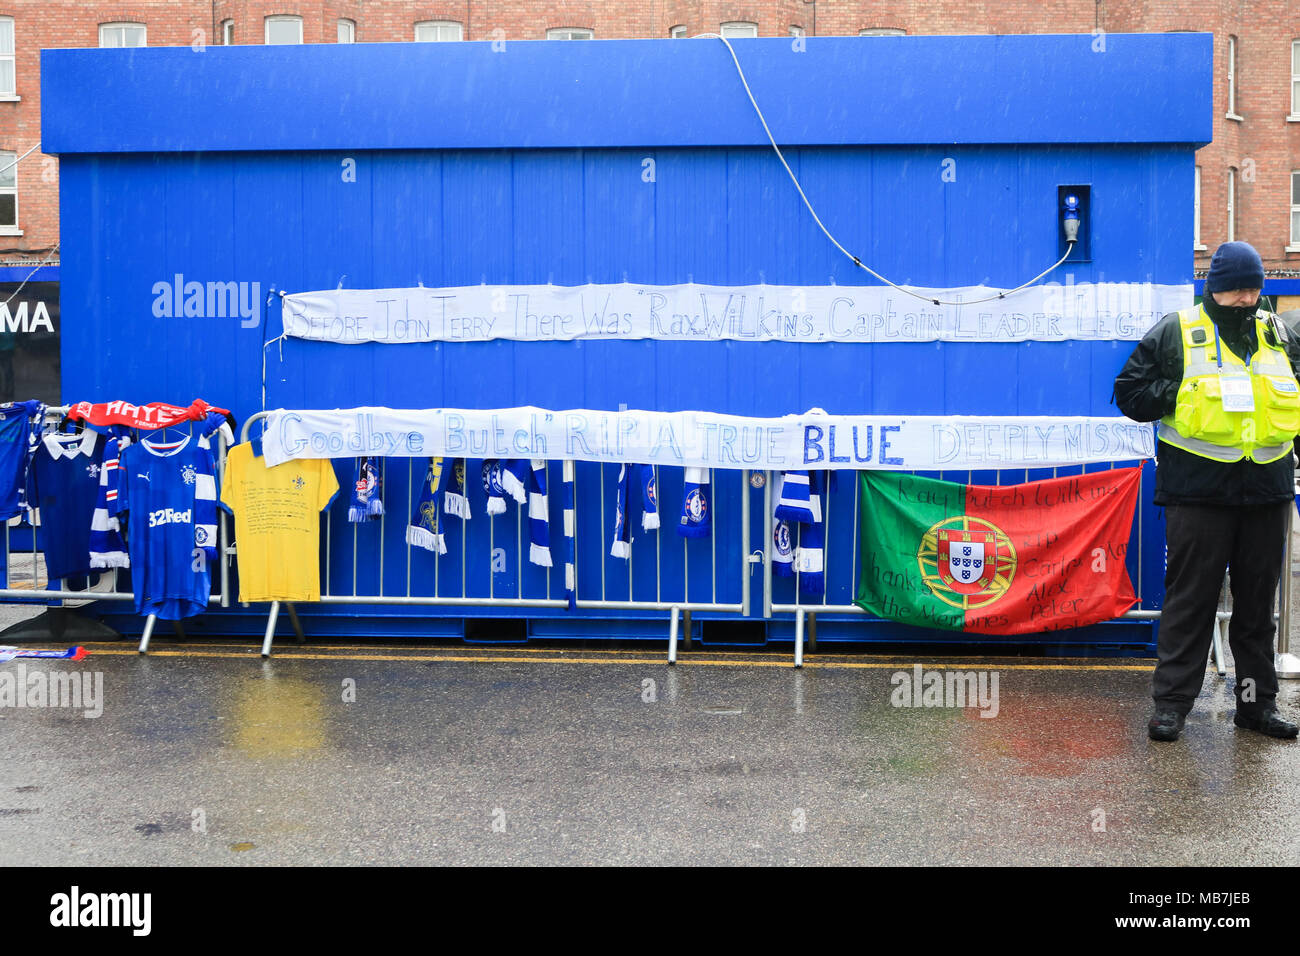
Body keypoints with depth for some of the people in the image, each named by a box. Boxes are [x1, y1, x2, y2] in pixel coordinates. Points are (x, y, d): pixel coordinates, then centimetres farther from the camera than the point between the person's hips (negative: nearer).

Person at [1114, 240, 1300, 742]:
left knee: (1258, 597, 10)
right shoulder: (1175, 333, 1)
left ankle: (1257, 701, 20)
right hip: (1199, 488, -4)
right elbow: (1130, 391, 0)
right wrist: (1184, 395, -13)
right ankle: (1171, 701, 5)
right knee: (1190, 596, -2)